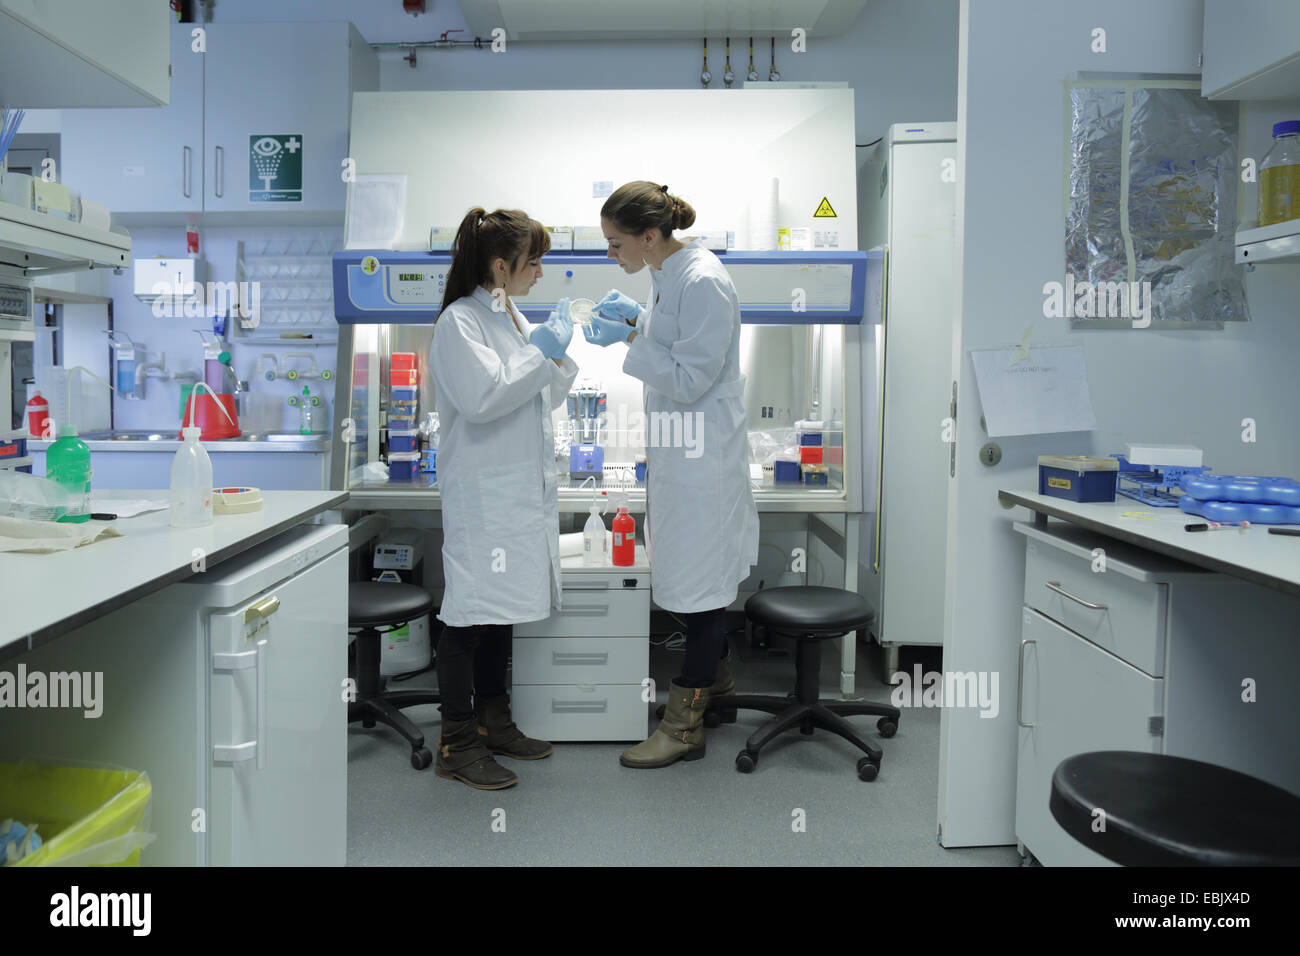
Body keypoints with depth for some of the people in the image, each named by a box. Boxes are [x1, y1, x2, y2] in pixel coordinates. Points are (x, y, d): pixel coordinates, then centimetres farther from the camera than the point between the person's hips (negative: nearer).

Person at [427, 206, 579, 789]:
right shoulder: (460, 321, -10)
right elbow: (483, 397, -23)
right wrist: (539, 352, -14)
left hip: (522, 489, 9)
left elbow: (542, 401, 23)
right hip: (481, 491, -9)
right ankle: (457, 746, 5)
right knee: (470, 615, -4)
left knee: (502, 610, 15)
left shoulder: (513, 319, 18)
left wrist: (557, 356, 7)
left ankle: (494, 724, 27)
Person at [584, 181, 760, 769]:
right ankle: (716, 675, 41)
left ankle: (685, 724, 12)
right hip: (675, 446, 10)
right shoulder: (665, 273, 8)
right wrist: (633, 318, 6)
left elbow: (690, 379, -22)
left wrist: (630, 339, -19)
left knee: (699, 578, 0)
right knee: (699, 568, 21)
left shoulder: (704, 284, -22)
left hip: (702, 452, -10)